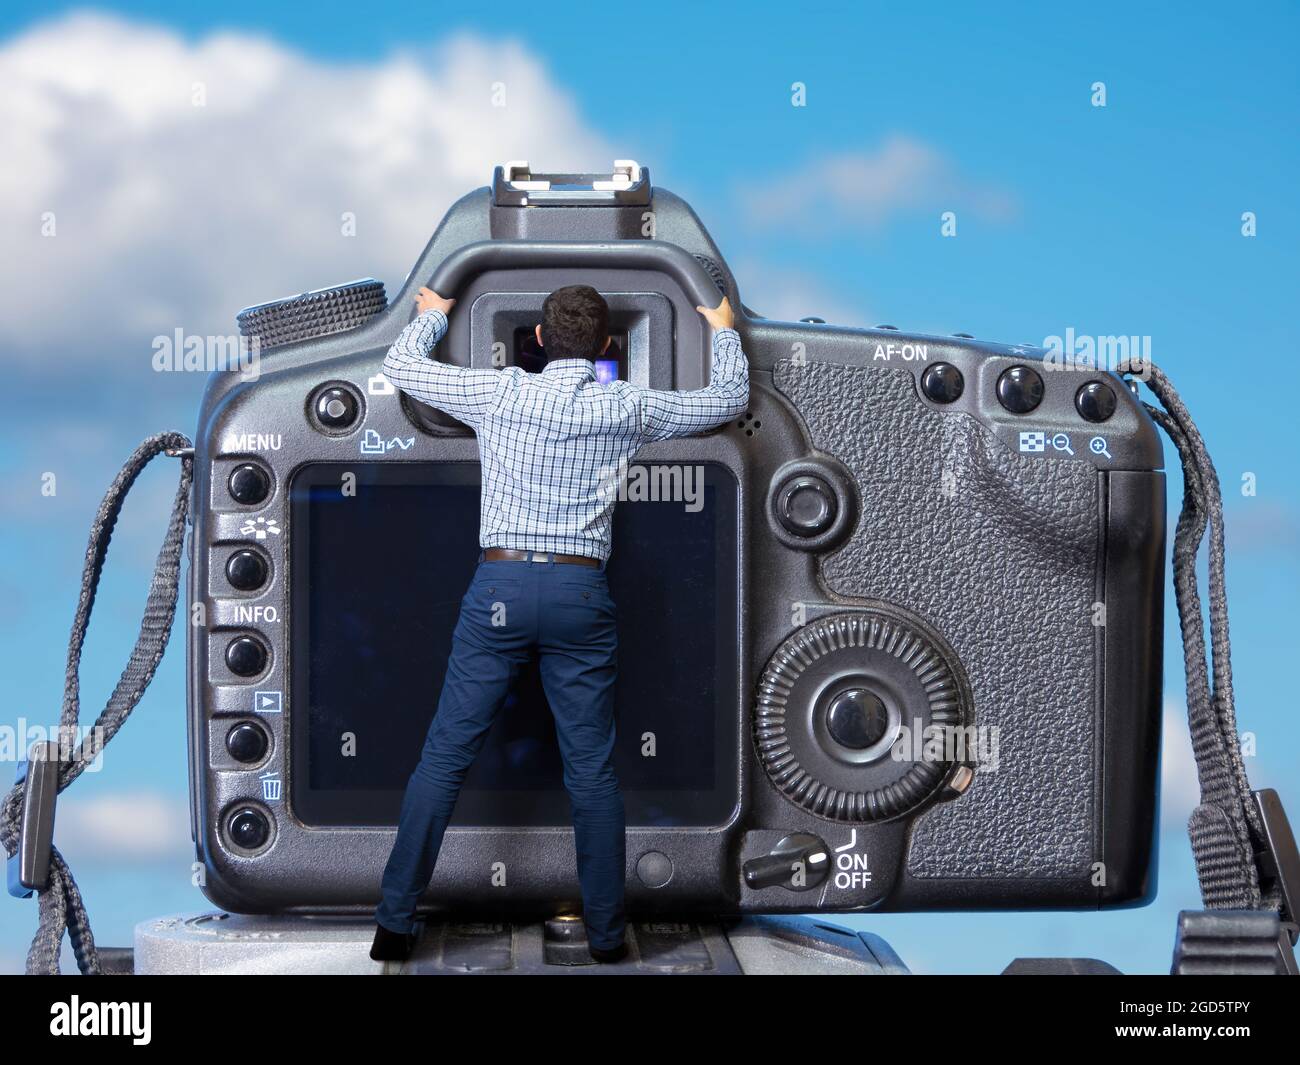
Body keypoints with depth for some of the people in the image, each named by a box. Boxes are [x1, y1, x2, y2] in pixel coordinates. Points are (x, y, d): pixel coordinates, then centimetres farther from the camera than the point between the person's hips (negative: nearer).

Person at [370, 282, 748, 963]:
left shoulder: (498, 393, 2)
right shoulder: (626, 408, 3)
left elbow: (399, 366, 15)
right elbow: (729, 399, 17)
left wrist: (432, 316, 35)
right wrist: (724, 332, 36)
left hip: (500, 585, 0)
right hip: (581, 590, 0)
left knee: (445, 755, 4)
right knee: (592, 769, 6)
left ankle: (395, 924, 3)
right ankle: (606, 936, 9)